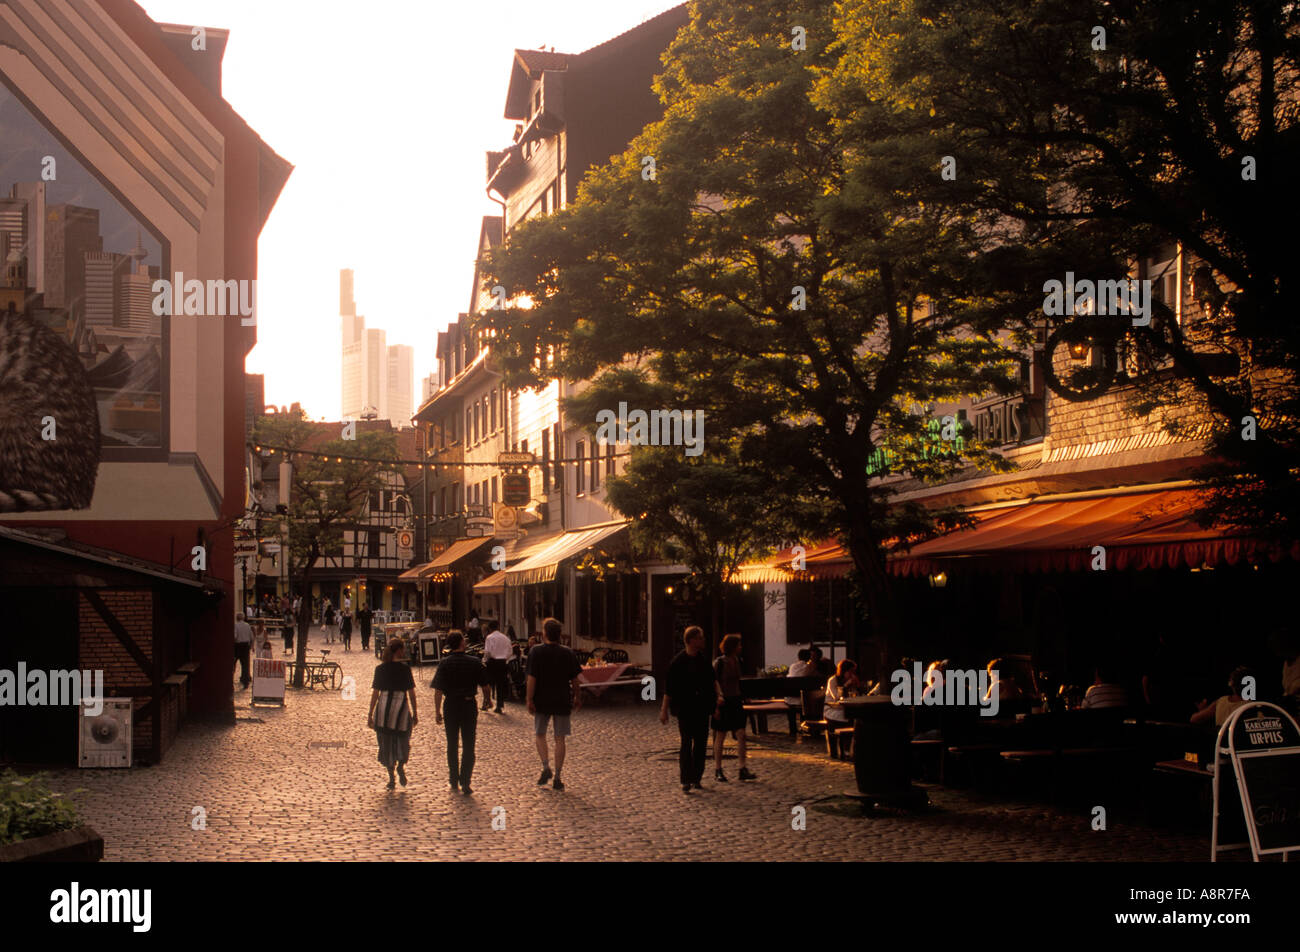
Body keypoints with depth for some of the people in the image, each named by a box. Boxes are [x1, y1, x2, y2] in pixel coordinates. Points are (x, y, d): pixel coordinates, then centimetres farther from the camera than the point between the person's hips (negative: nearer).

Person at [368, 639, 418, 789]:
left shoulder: (380, 669, -1)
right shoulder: (405, 669, -5)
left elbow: (375, 693, -1)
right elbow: (411, 693, -2)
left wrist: (370, 715, 5)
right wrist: (415, 714, 7)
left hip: (383, 709, 2)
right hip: (401, 707, -2)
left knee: (386, 743, 12)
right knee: (403, 740, 18)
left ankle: (391, 778, 11)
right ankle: (401, 764, -7)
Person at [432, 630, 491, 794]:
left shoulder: (444, 663, -9)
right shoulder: (474, 662, -8)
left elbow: (438, 690, -11)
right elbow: (484, 685, 0)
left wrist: (437, 711, -4)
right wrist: (486, 701, 18)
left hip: (451, 706, 1)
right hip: (469, 705, -1)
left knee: (452, 745, 14)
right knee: (468, 746, 6)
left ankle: (454, 783, 20)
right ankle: (465, 783, -4)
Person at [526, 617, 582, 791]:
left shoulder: (536, 652, -7)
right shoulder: (568, 654, -1)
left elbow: (532, 678, -11)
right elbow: (574, 679, 3)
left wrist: (530, 700, -6)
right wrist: (578, 698, 14)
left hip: (542, 701, -1)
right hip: (562, 701, 1)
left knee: (540, 735, 17)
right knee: (560, 739, 5)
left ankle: (546, 767, 1)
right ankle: (557, 777, 4)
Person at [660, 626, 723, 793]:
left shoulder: (703, 659, 6)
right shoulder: (678, 661, -11)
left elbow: (712, 678, 8)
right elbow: (669, 688, -9)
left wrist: (718, 694, -11)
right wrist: (664, 709, -10)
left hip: (702, 707, 6)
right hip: (685, 708, -6)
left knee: (701, 743, 7)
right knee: (686, 743, -6)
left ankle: (697, 779, 16)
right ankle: (685, 780, -3)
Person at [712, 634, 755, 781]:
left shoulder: (737, 661, 7)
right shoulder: (719, 662, -13)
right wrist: (716, 706, -17)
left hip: (735, 701, 6)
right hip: (722, 702, -6)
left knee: (741, 735, -1)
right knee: (720, 737, 2)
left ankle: (743, 770, 1)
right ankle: (717, 771, 12)